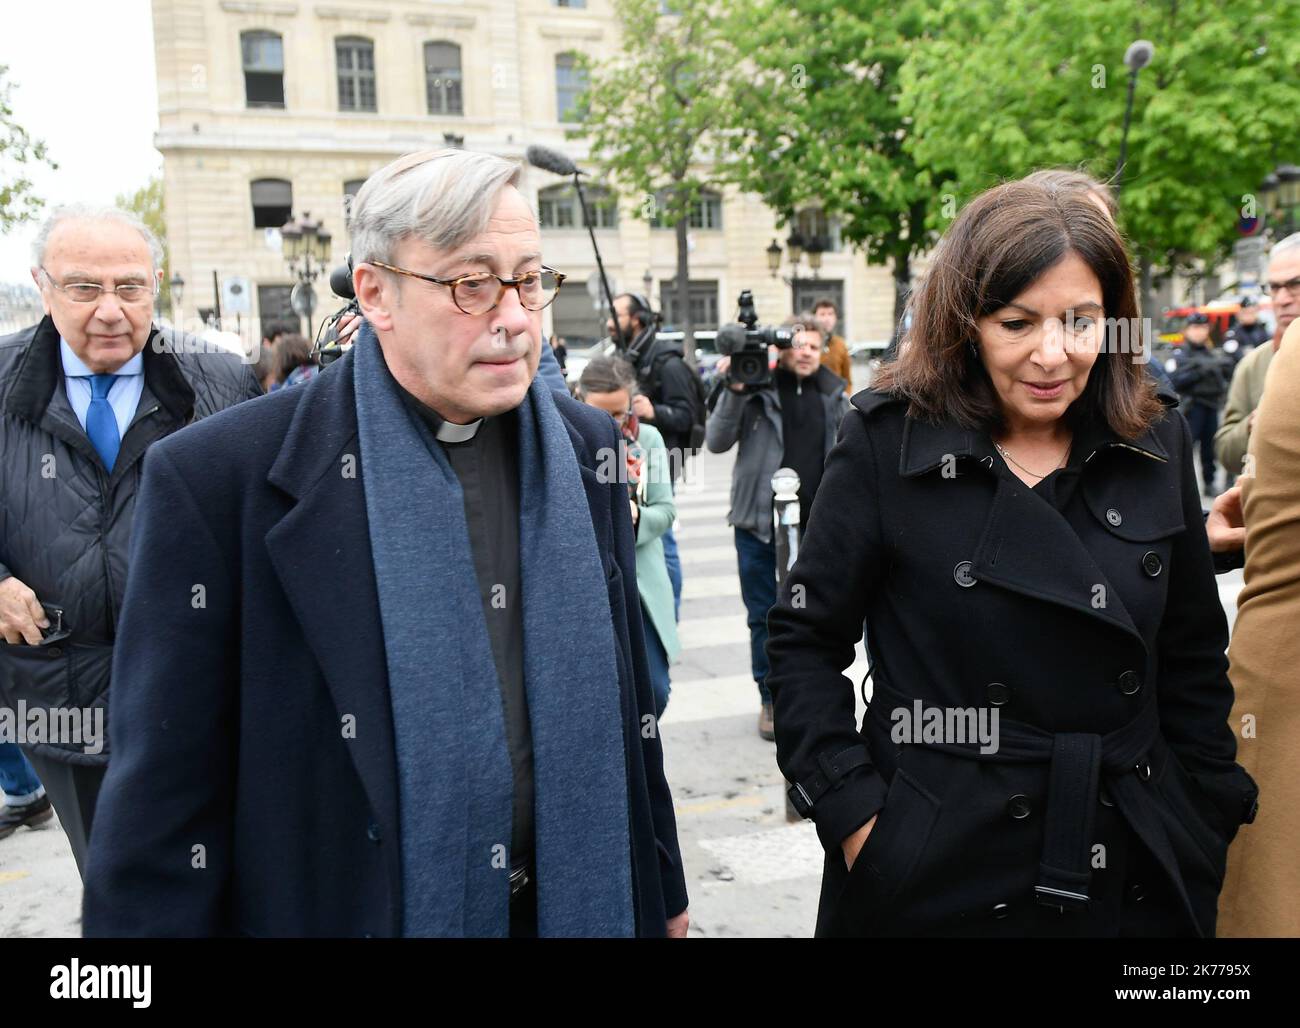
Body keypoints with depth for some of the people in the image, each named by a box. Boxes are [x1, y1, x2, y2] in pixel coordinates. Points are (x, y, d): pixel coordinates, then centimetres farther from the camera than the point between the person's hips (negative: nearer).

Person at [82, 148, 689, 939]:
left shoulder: (586, 449, -2)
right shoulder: (223, 480, -17)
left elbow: (625, 699, 5)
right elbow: (169, 795, -13)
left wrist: (663, 898, 11)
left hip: (582, 903, 4)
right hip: (348, 908, -3)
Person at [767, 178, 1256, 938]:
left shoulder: (1158, 446, -1)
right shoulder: (889, 442, -11)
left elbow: (1193, 661, 7)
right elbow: (805, 639, -7)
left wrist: (1208, 824, 5)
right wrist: (852, 812, -12)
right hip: (934, 875, -3)